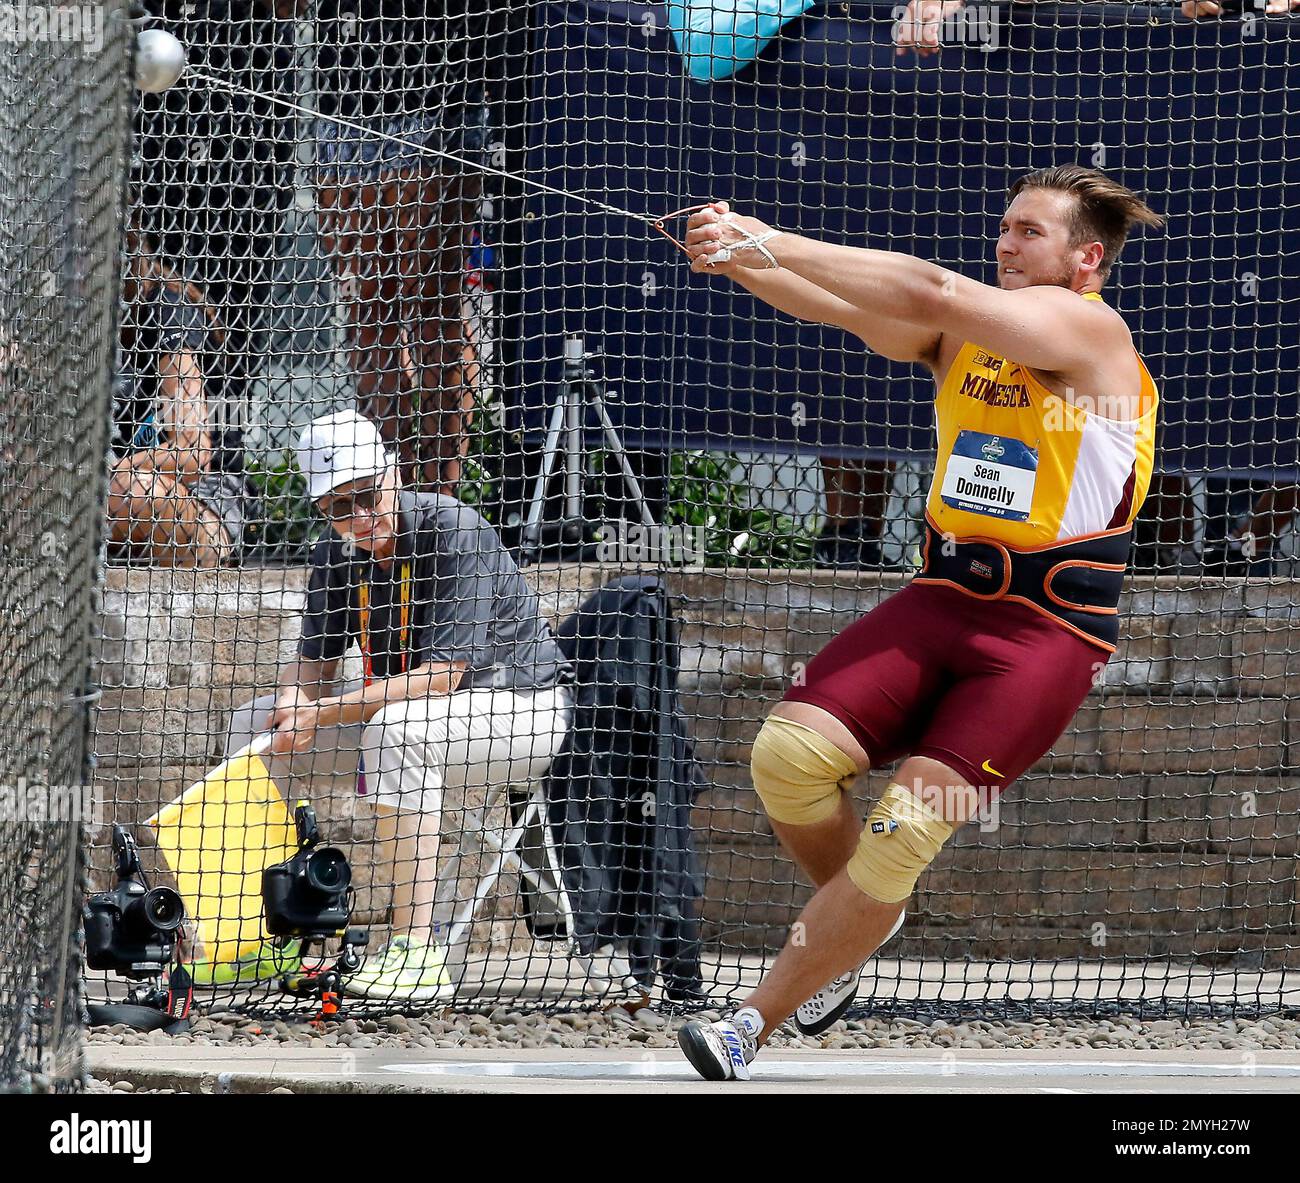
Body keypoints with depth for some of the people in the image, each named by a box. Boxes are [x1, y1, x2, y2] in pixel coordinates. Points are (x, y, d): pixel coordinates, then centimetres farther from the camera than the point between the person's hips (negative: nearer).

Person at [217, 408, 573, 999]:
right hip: (409, 702, 8)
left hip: (521, 709, -8)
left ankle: (416, 951, -38)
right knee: (255, 722, 1)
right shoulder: (337, 553, -3)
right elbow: (314, 662, 4)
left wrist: (322, 712, -31)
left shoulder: (453, 531, -24)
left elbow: (442, 674, -30)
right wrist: (295, 700, -21)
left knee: (396, 726, -38)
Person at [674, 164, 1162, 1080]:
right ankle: (860, 915, 14)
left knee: (904, 835, -15)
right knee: (790, 751, -15)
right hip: (945, 595, 6)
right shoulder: (967, 329, 12)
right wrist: (738, 260, -21)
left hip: (1051, 627, -6)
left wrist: (771, 243, -22)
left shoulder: (1088, 327, -10)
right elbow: (859, 311, -2)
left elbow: (933, 293, -22)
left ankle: (754, 1025, -6)